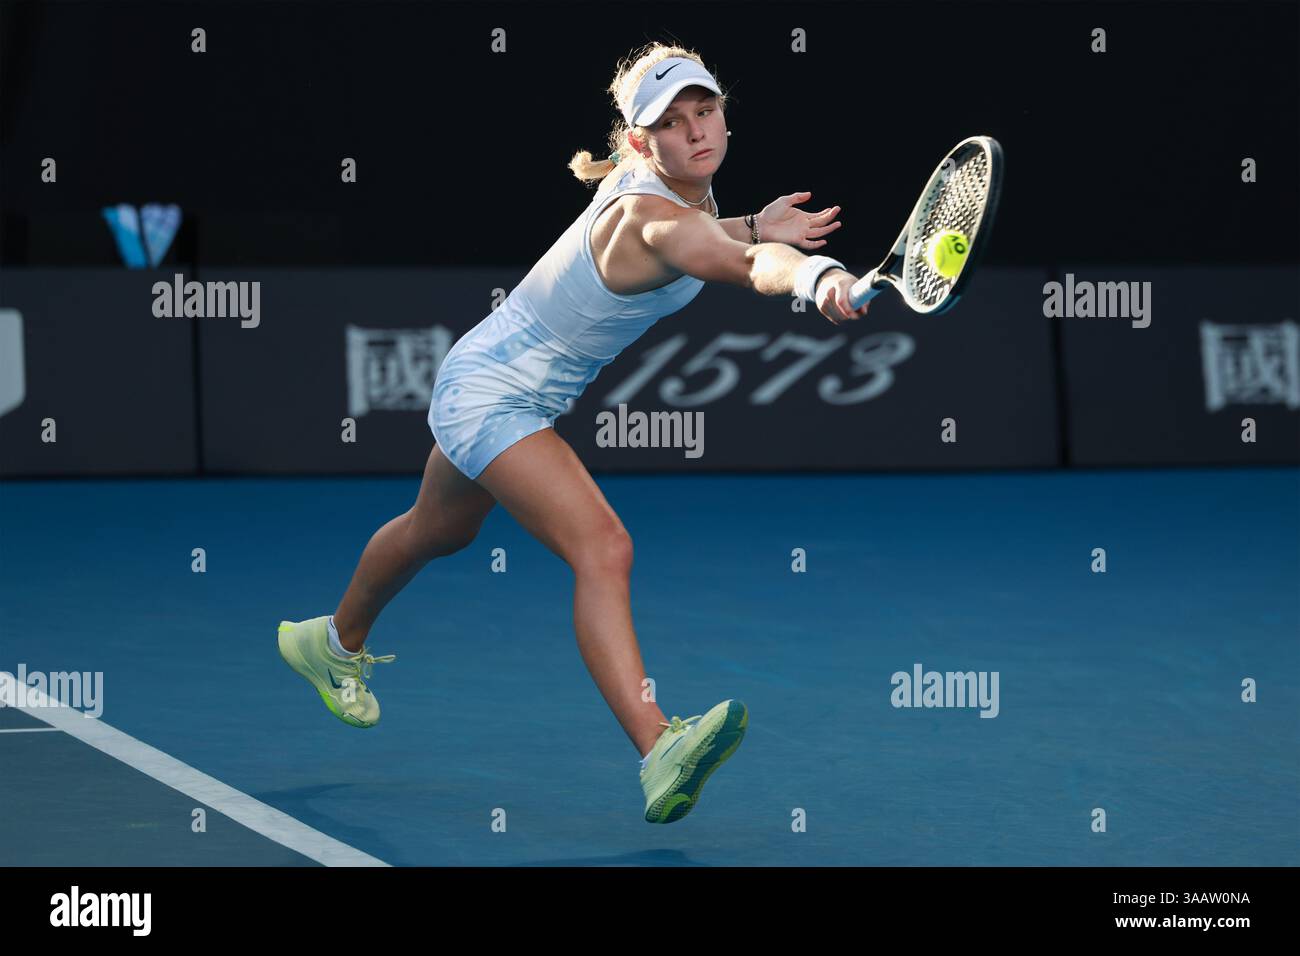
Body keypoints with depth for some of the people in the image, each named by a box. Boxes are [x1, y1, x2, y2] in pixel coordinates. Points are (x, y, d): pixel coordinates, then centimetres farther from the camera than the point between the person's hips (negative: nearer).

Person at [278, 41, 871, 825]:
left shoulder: (672, 185, -6)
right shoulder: (647, 215, -34)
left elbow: (691, 241, 18)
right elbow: (745, 266, -56)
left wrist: (752, 228, -2)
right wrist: (819, 277, -76)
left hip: (496, 386, 11)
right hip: (490, 397, -11)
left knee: (440, 529, 33)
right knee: (602, 550, -28)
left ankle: (335, 645, 60)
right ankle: (658, 754, -39)